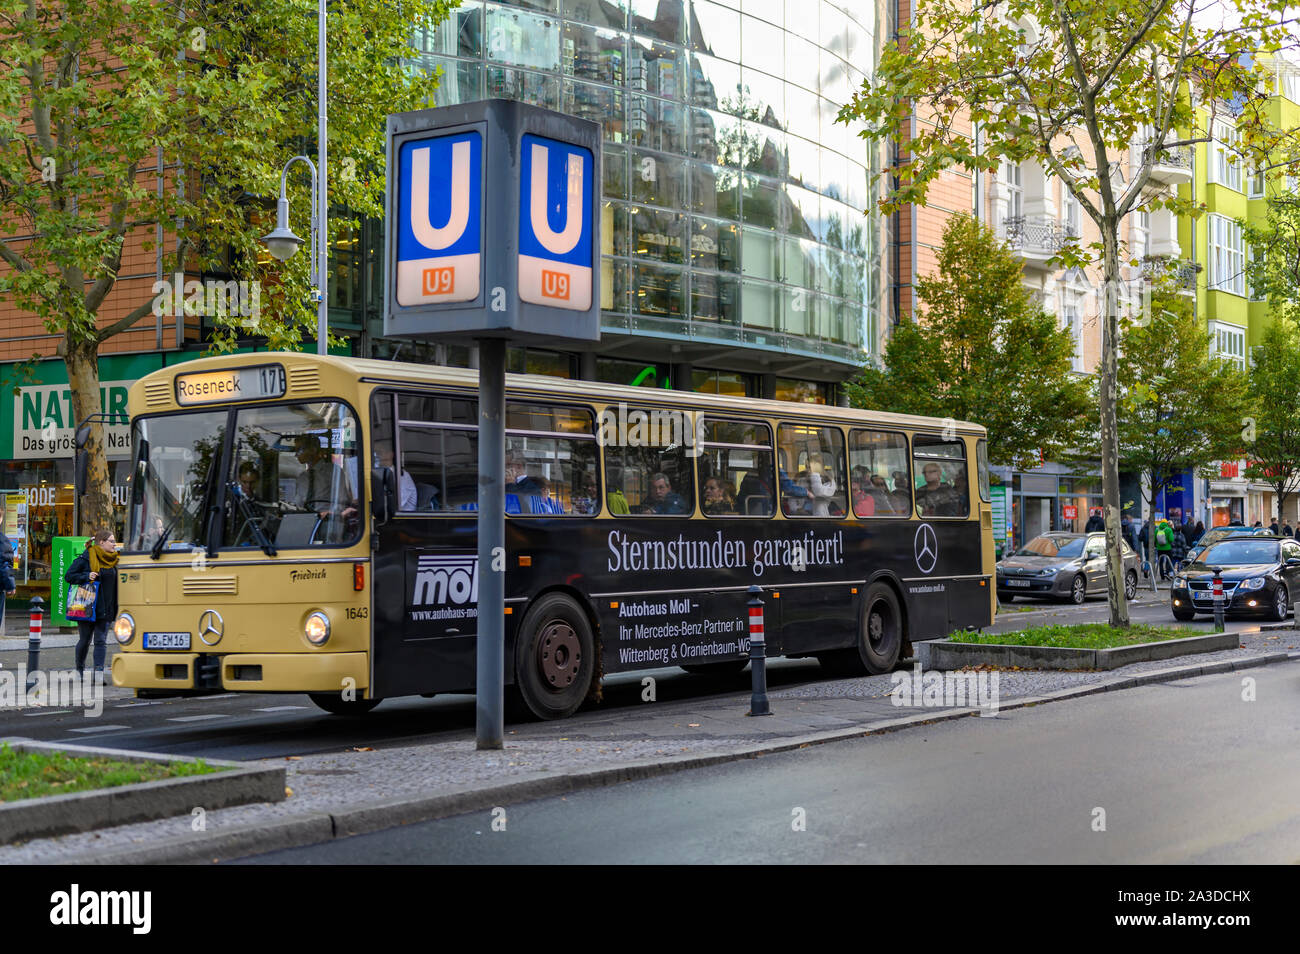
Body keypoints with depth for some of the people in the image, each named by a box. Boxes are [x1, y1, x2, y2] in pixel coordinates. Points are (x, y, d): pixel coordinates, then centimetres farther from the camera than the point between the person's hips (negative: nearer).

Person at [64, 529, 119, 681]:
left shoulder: (113, 560, 8)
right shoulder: (86, 558, -8)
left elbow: (115, 583, 19)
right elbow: (68, 576, -7)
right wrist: (87, 577, -20)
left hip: (105, 610, 4)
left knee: (101, 641, -4)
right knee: (85, 640, 8)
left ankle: (99, 672, -8)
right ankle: (80, 669, 26)